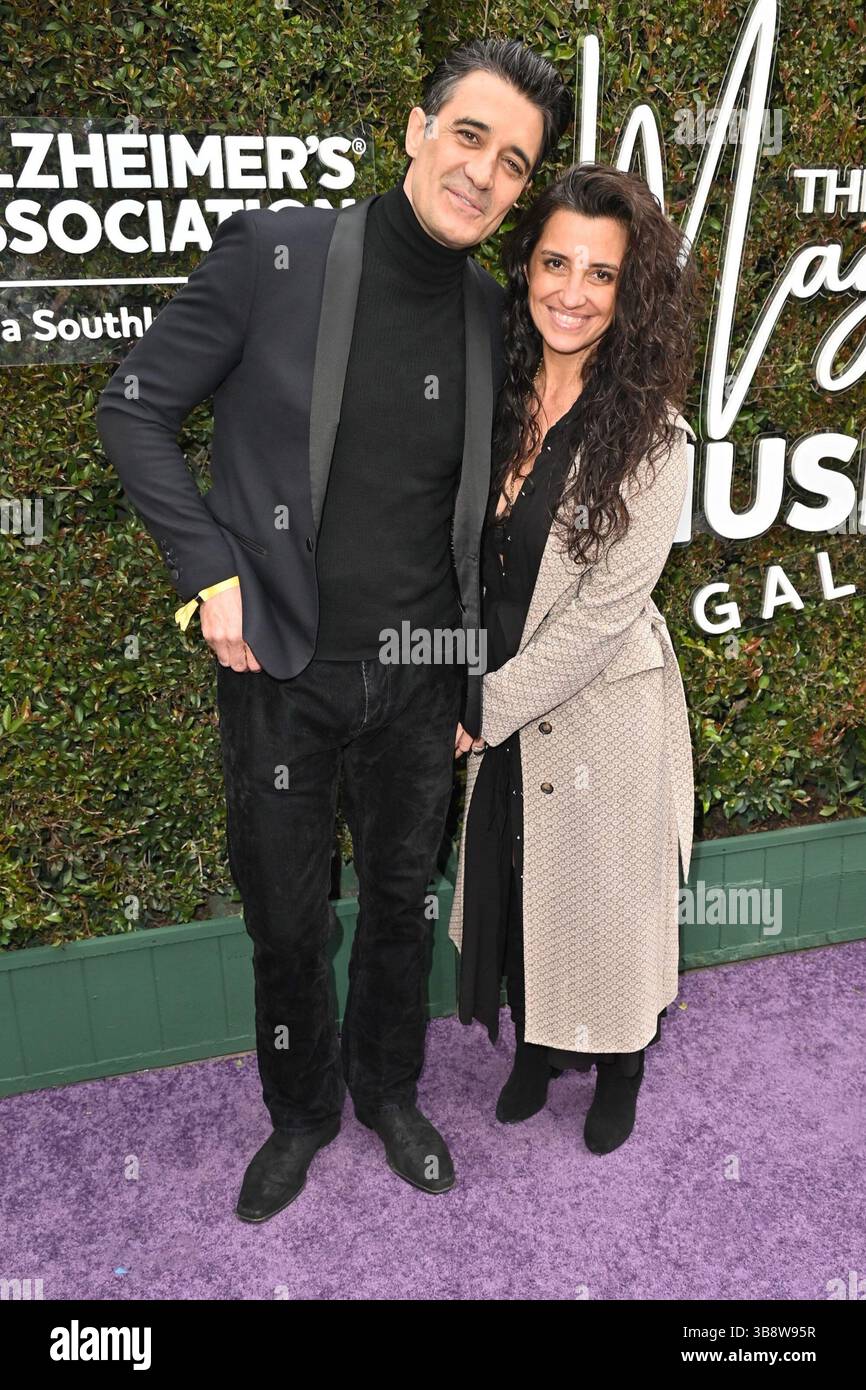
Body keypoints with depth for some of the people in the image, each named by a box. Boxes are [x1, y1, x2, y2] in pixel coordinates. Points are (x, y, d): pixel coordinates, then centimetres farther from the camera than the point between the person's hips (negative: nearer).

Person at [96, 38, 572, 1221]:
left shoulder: (490, 312, 1)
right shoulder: (272, 254, -10)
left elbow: (477, 513, 8)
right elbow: (134, 411, -3)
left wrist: (473, 690, 8)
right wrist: (210, 573, -12)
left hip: (419, 679, 3)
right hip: (282, 670, -2)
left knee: (401, 905, 19)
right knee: (285, 920, 14)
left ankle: (389, 1093, 45)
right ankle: (302, 1111, 41)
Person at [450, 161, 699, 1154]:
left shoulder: (650, 437, -19)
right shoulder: (495, 395, -3)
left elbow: (604, 610, -20)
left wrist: (487, 708, -16)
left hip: (602, 711, -4)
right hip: (502, 705, 5)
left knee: (607, 896, 14)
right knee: (515, 886, 20)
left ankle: (620, 1072, 43)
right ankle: (537, 1049, 47)